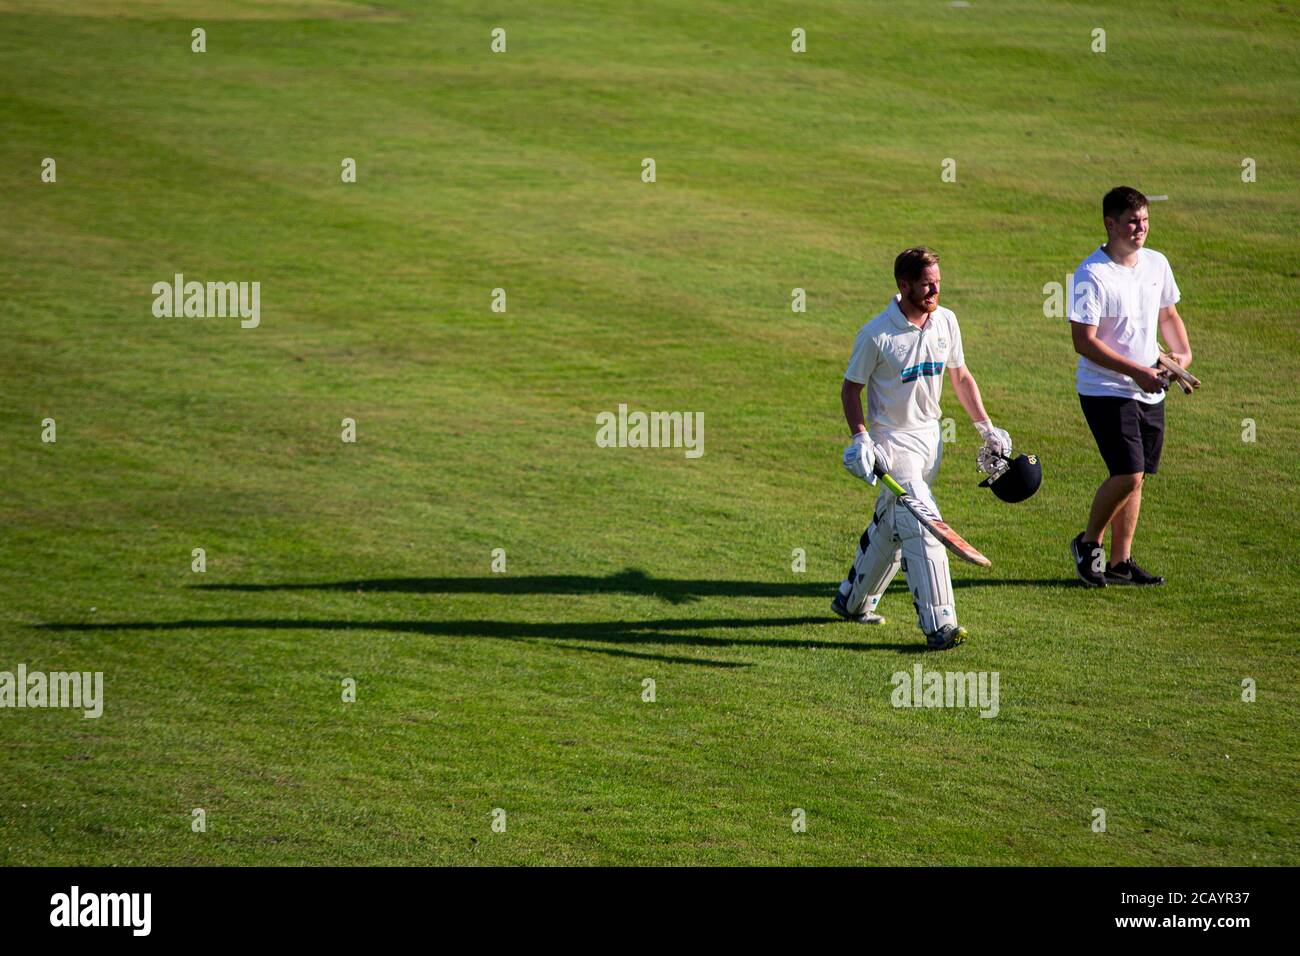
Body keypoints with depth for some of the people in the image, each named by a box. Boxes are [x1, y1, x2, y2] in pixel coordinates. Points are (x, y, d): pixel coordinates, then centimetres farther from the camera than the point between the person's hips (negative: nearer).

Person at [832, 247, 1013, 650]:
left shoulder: (946, 322, 1)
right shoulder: (876, 335, -16)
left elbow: (961, 376, 15)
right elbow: (850, 389, -6)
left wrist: (986, 428, 11)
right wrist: (860, 439, -19)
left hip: (931, 436, 6)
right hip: (893, 442, -6)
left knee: (890, 527, 17)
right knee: (921, 528, -16)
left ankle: (853, 600, 35)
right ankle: (938, 624, -17)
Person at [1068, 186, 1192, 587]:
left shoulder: (1157, 264, 7)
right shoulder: (1091, 275, -15)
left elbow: (1168, 314, 23)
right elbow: (1084, 342, -18)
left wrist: (1183, 352, 4)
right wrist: (1136, 371, -22)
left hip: (1149, 391, 7)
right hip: (1105, 391, -7)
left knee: (1134, 478, 9)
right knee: (1128, 474, -16)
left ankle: (1120, 561, 18)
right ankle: (1089, 543, 6)